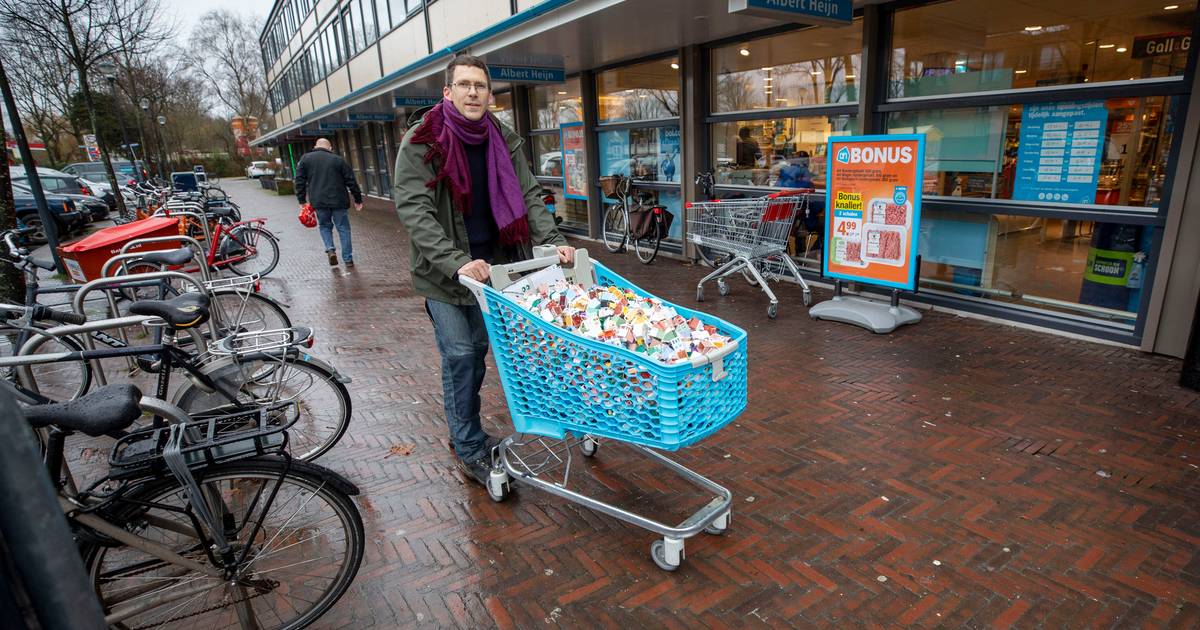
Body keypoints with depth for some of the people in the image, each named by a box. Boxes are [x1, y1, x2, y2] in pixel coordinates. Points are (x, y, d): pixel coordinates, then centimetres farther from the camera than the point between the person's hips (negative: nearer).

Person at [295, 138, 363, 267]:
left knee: (324, 225, 20)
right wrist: (358, 199, 10)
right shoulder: (338, 159, 4)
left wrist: (302, 200, 10)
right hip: (338, 201, -1)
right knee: (343, 228, 7)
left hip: (318, 202, 1)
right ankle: (348, 259, 6)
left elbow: (300, 180, 5)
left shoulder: (305, 159, 8)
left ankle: (330, 249, -1)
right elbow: (351, 181, 4)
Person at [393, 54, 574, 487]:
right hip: (442, 271, -4)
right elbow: (413, 209, -19)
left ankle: (463, 430, 34)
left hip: (491, 264, 5)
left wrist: (552, 241, -15)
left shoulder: (503, 141, 4)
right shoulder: (421, 142, -11)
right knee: (459, 355, -3)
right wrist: (456, 262, -32)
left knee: (478, 350, 14)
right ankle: (471, 452, 12)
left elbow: (528, 195, 2)